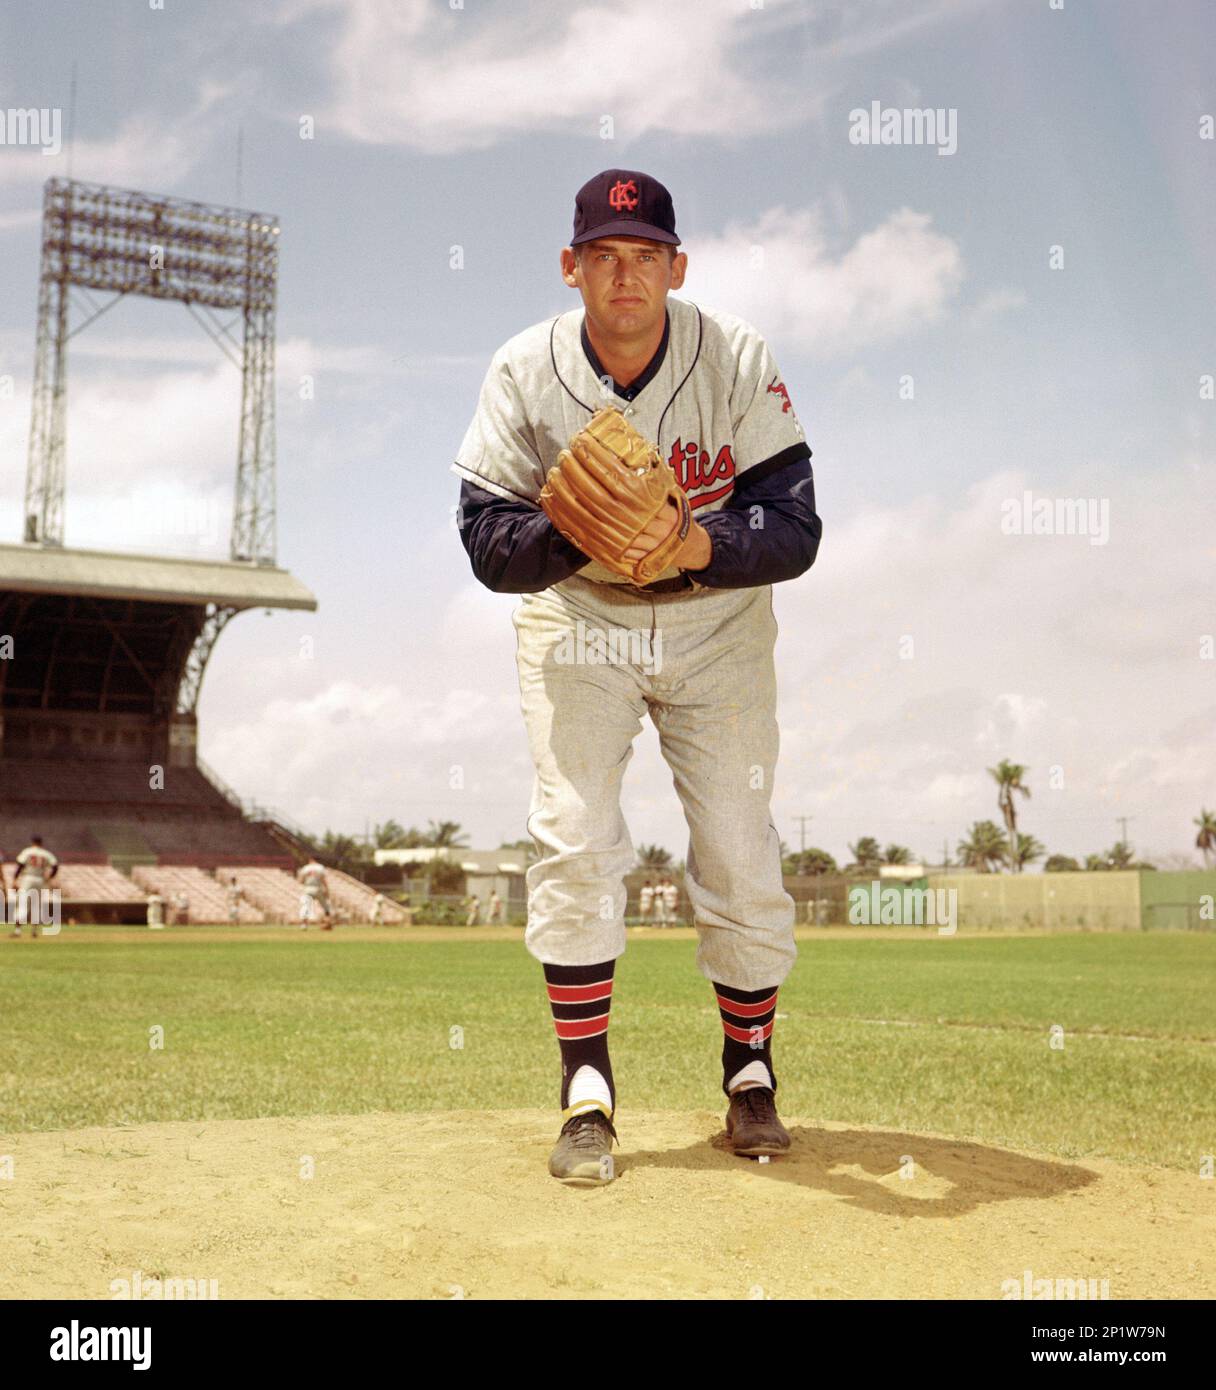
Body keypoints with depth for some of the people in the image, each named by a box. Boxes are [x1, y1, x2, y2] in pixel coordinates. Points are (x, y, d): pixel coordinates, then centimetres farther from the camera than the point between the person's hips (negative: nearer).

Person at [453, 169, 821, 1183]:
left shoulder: (737, 359, -17)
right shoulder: (525, 374, -14)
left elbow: (794, 528, -21)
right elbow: (488, 543, -17)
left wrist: (693, 542, -39)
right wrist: (579, 527, -37)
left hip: (717, 621, 0)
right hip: (576, 616, 0)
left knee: (741, 851, -2)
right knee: (573, 842, -12)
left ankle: (750, 1072, 20)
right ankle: (587, 1093, 1)